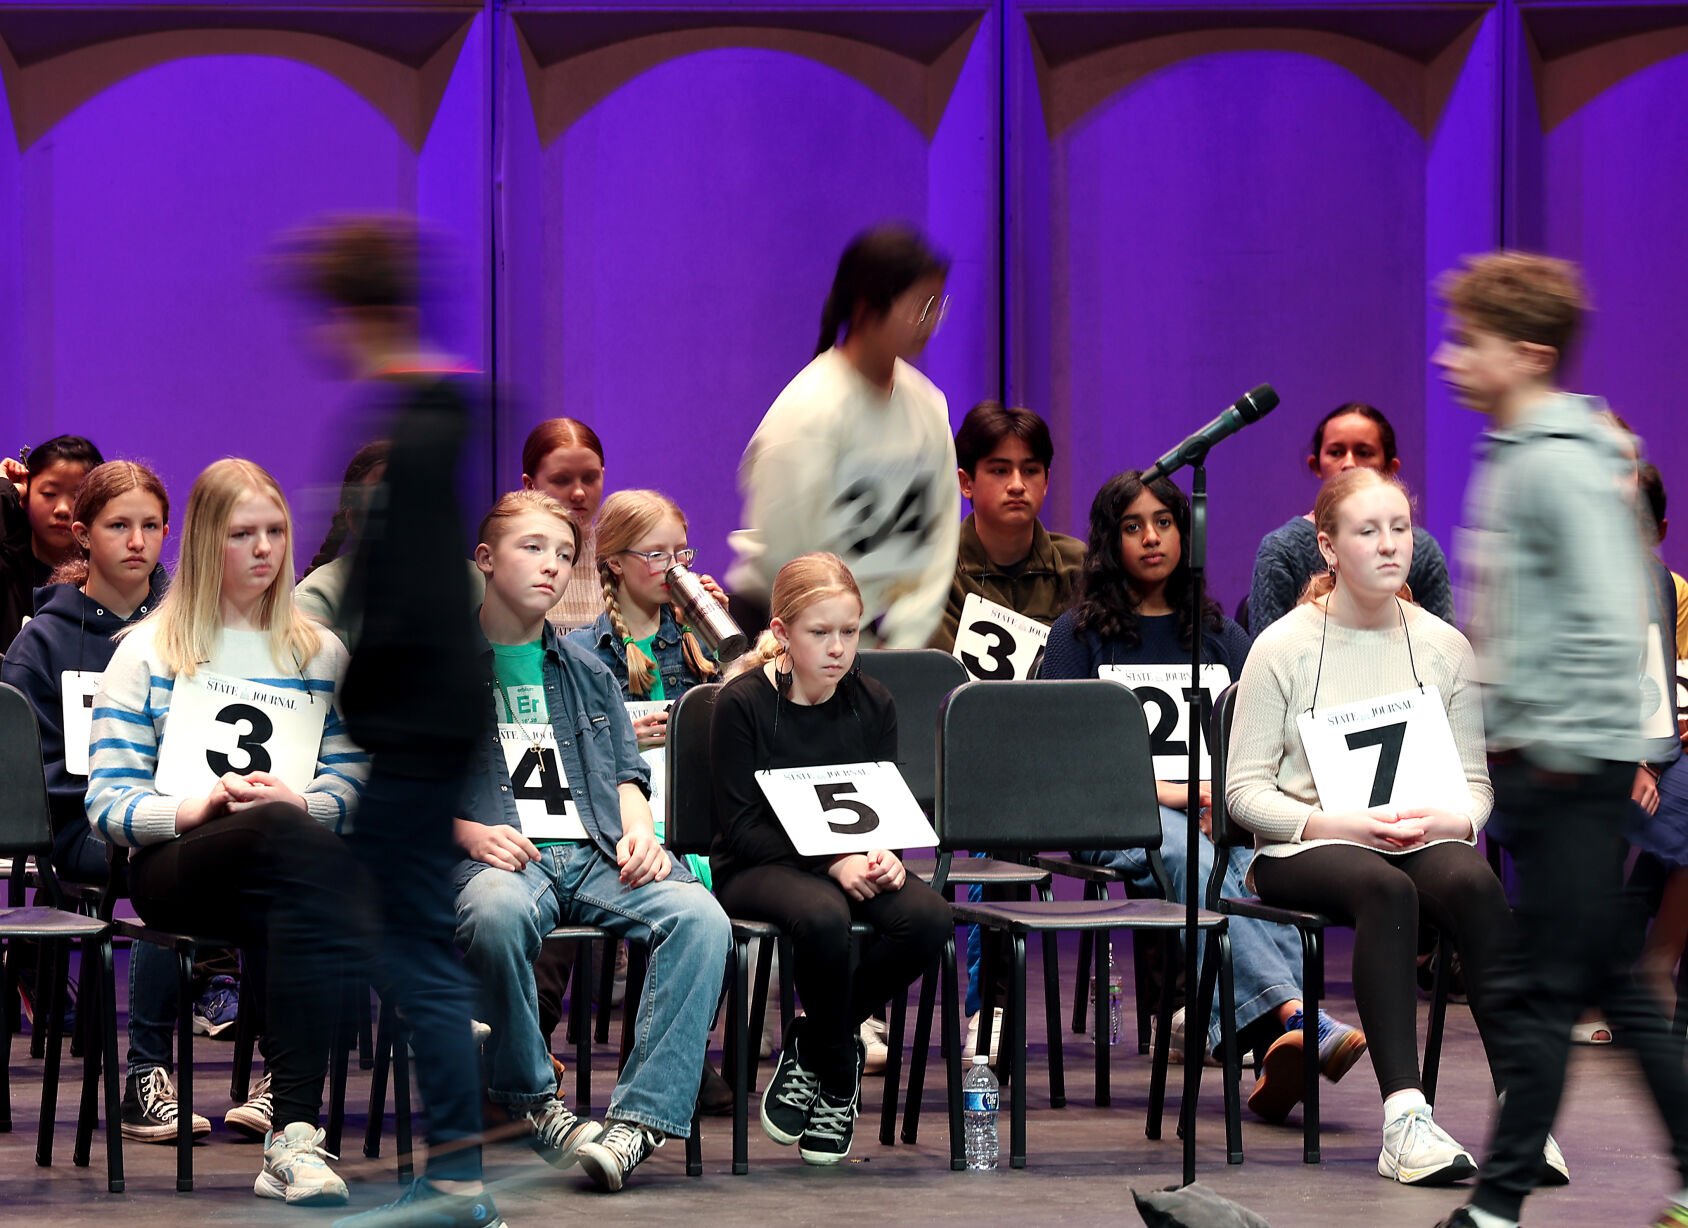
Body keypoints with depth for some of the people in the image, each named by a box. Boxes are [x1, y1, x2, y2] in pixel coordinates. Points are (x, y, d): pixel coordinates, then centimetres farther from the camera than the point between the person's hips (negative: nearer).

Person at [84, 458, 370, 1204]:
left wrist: (301, 802, -7)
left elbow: (351, 791, 16)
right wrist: (193, 808, -11)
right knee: (299, 846, -40)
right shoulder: (148, 652, 16)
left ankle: (292, 1135, -45)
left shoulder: (322, 656, 25)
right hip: (174, 864, -2)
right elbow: (107, 801, 8)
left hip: (294, 861, 2)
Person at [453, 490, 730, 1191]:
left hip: (596, 855, 4)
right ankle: (532, 1101, -23)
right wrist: (467, 831, -12)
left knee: (700, 916, -29)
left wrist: (639, 831, 3)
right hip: (502, 856, -4)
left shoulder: (588, 673, 28)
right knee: (497, 912, -43)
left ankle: (640, 1117, -34)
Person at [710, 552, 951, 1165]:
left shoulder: (872, 704, 7)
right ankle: (838, 1075, -14)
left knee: (929, 917, -27)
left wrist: (881, 857, -15)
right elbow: (742, 823, -11)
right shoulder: (743, 703, -7)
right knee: (823, 916, -39)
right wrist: (832, 862, -23)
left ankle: (811, 1047, -8)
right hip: (755, 868, -5)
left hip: (850, 866, 5)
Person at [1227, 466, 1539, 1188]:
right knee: (1385, 888, -38)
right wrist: (1338, 824, -17)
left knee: (1473, 882, -33)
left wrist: (1448, 820, -11)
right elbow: (1244, 790, -1)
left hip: (1424, 840, 3)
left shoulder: (1443, 647, 10)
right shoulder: (1283, 648, 1)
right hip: (1302, 852, -3)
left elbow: (1475, 783, 13)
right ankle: (1404, 1116, -48)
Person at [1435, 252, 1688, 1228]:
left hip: (1571, 767, -10)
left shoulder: (1564, 467, -16)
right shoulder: (1515, 457, 15)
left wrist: (1560, 755, -19)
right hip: (1538, 758, 10)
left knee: (1539, 990, -5)